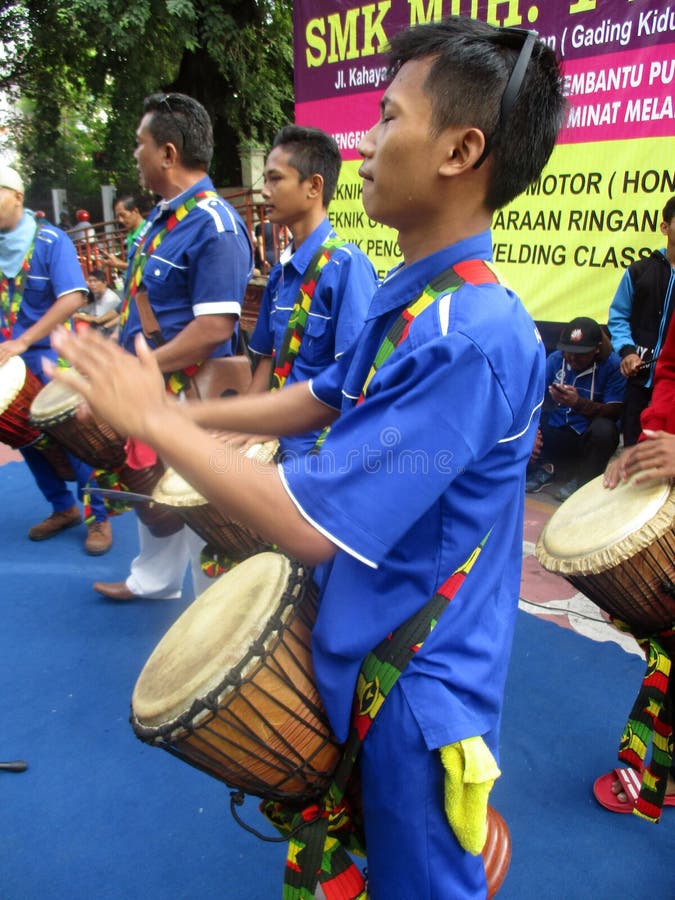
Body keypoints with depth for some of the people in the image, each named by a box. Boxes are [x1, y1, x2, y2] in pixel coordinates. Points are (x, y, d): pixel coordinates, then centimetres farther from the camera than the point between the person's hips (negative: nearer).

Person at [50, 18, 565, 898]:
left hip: (417, 685, -8)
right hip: (372, 645, 8)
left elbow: (308, 522, -32)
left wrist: (152, 417, -20)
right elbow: (323, 398, 14)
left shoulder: (471, 339, -31)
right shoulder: (411, 299, 0)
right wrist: (187, 413, 7)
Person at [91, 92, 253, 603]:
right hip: (151, 389, 10)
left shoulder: (214, 226, -21)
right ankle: (153, 579, 46)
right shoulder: (163, 215, 9)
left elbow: (215, 328, -29)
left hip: (190, 395, -10)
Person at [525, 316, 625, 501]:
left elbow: (615, 412, -19)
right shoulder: (555, 358, -5)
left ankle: (582, 480, -8)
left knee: (604, 428, -37)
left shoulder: (612, 365, -13)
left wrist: (578, 403, -36)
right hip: (554, 431, 3)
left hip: (589, 437, -2)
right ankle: (543, 467, 6)